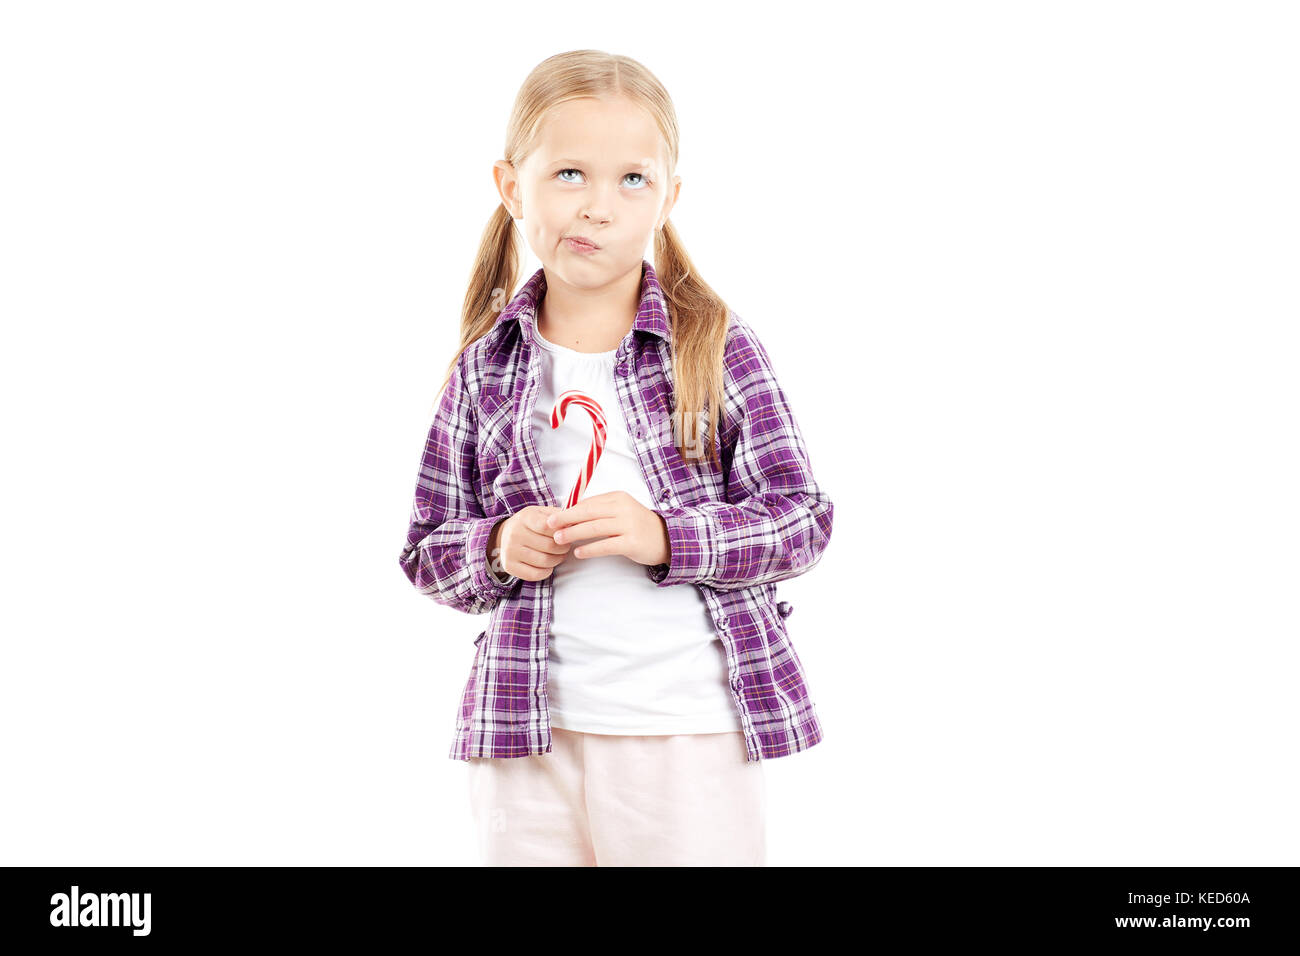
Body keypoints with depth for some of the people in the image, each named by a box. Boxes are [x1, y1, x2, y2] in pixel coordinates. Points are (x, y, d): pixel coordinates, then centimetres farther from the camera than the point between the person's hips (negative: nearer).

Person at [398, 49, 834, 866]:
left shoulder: (719, 348, -3)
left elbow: (802, 518, -3)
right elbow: (428, 552, 10)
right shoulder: (485, 370, 4)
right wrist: (497, 550, -11)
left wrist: (664, 536, -17)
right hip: (529, 730, 2)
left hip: (692, 731, -2)